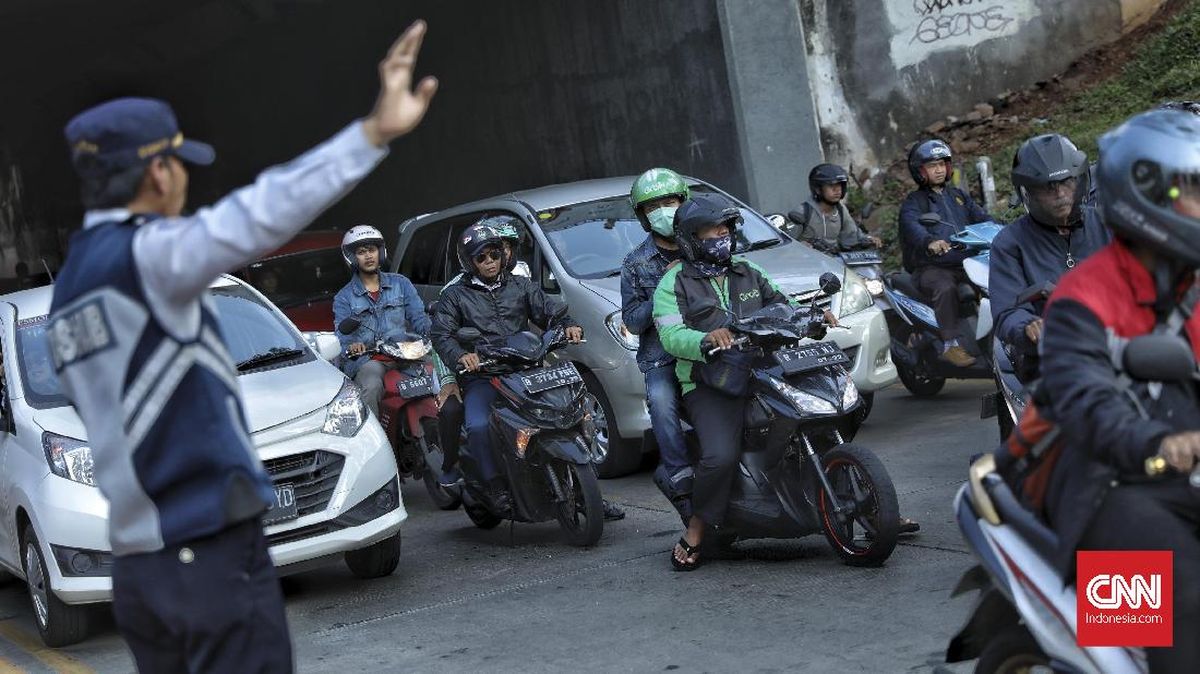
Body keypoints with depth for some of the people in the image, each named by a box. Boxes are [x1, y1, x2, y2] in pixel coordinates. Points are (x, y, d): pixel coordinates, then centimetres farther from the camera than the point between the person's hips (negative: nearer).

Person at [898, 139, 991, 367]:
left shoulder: (958, 195, 24)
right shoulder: (913, 202, 4)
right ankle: (950, 345, -33)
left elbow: (982, 218, 12)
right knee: (945, 287, -35)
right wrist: (930, 241, -40)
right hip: (930, 267, -5)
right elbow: (912, 226, -18)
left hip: (966, 263, 5)